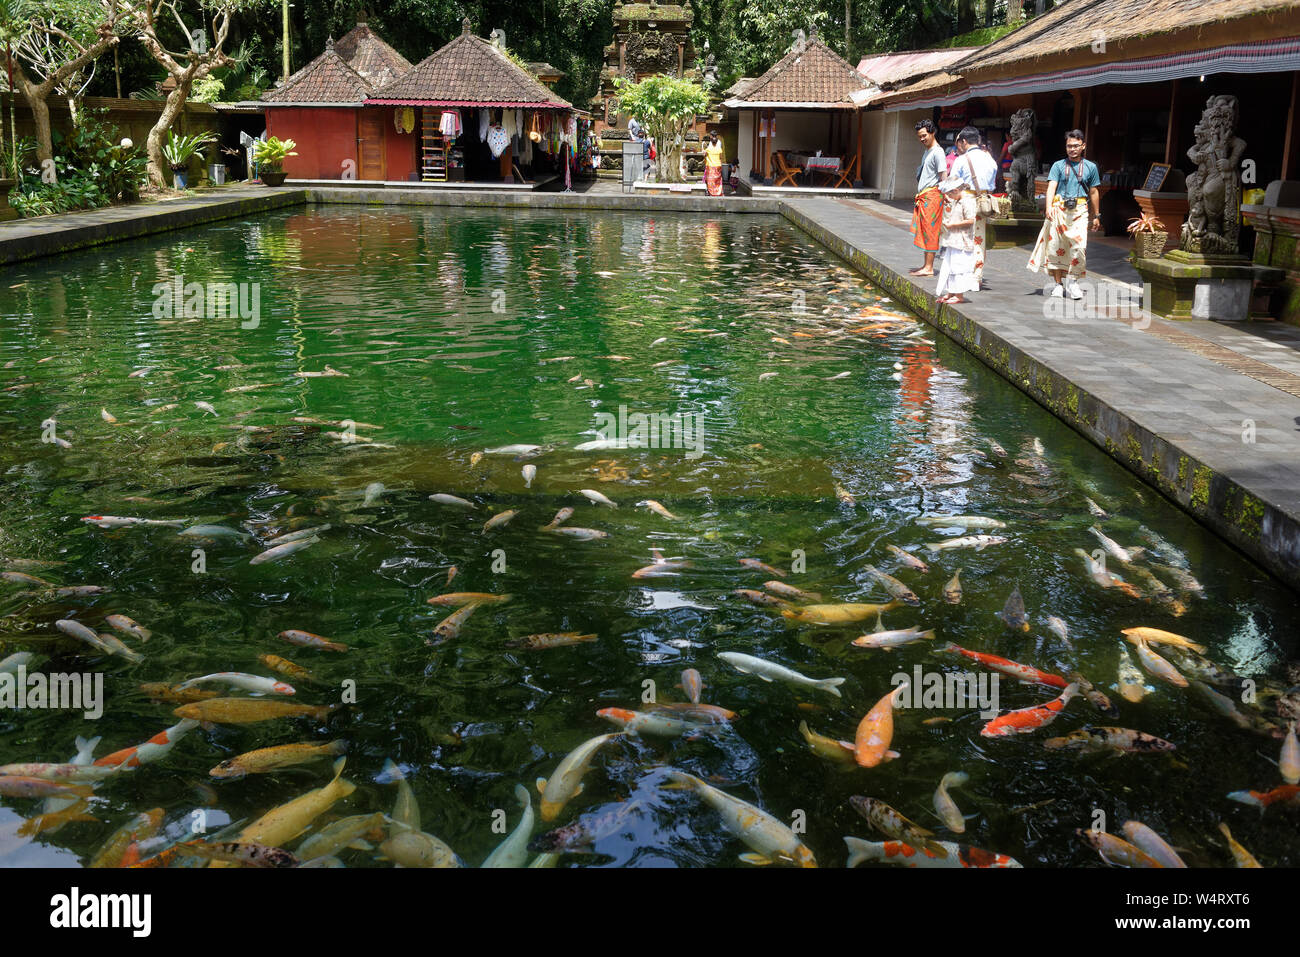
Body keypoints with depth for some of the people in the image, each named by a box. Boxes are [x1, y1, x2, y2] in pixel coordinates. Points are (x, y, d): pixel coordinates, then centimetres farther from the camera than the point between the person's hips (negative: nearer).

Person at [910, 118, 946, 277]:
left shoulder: (937, 152, -10)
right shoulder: (927, 151, 19)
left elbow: (942, 177, -15)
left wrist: (941, 196, -19)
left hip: (932, 194, -10)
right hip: (923, 196, 10)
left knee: (929, 231, -8)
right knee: (923, 231, 10)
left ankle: (929, 268, -7)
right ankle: (926, 265, 15)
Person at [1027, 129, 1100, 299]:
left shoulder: (1090, 167, 12)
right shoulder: (1058, 165, 7)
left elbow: (1093, 193, 18)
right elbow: (1051, 187, -4)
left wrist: (1096, 216, 20)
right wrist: (1049, 207, -21)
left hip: (1079, 210, 0)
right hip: (1059, 208, 0)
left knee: (1079, 246, -14)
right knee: (1055, 246, -1)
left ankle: (1072, 281, -1)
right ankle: (1058, 283, 10)